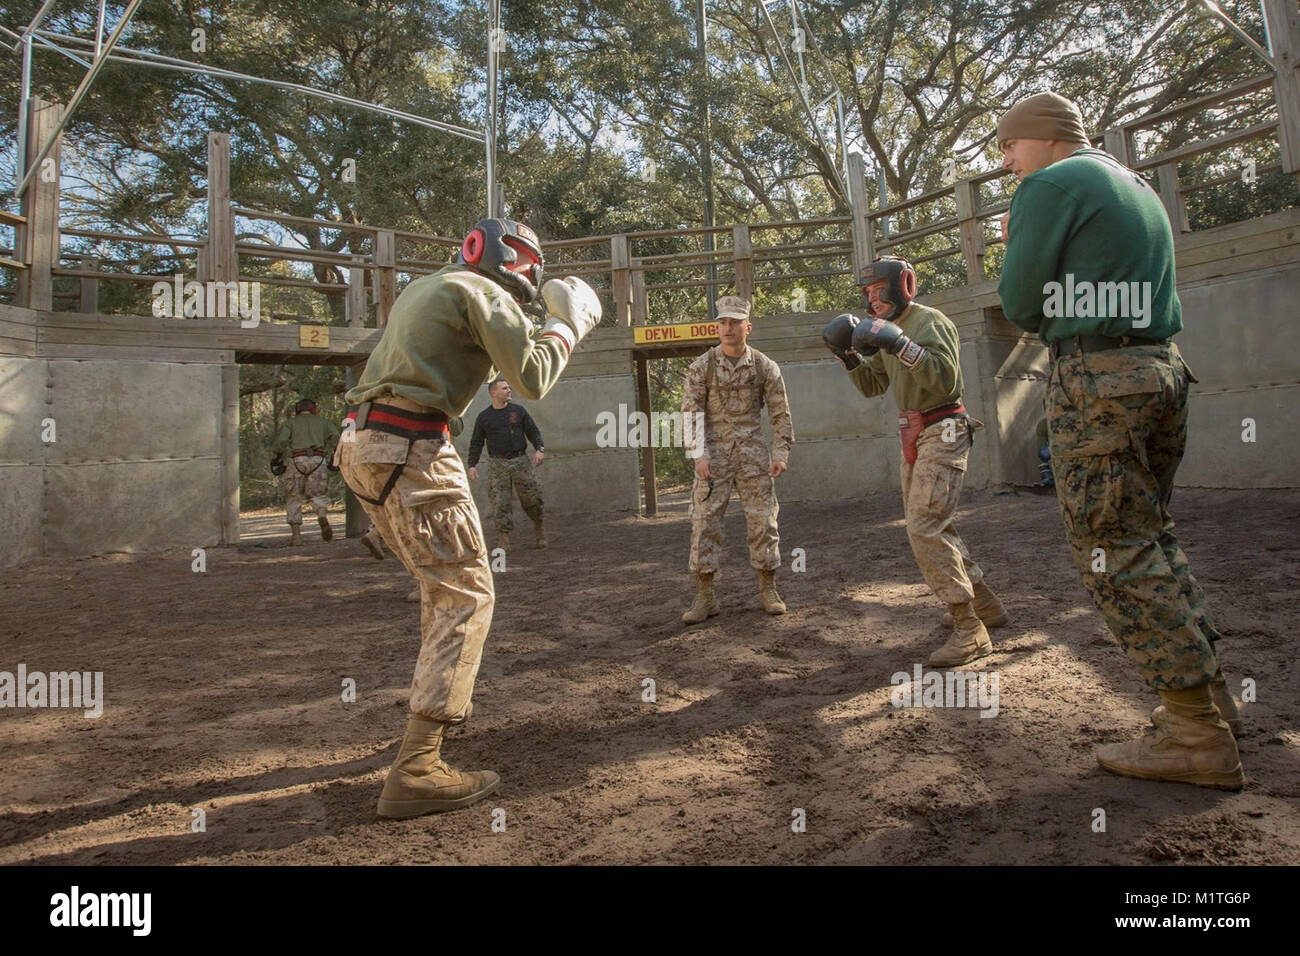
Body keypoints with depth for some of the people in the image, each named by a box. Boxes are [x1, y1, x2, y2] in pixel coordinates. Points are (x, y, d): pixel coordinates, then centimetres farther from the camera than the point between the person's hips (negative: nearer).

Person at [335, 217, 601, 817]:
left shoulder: (424, 288, 25)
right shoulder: (482, 291, -2)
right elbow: (531, 378, -10)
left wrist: (528, 321, 26)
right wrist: (567, 326, 7)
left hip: (364, 447, 10)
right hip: (411, 453, -10)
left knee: (443, 582, 24)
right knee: (466, 595, -9)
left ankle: (438, 700, 40)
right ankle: (416, 772, -13)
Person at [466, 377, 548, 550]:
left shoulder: (519, 411, 8)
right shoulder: (484, 417, 6)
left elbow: (533, 431, 9)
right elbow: (476, 442, 10)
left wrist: (539, 449, -8)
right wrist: (472, 465, 1)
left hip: (521, 461, 1)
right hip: (497, 464, 0)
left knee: (532, 498, 0)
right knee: (500, 503, -6)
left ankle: (539, 526, 25)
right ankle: (503, 539, 0)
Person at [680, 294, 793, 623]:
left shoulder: (765, 367, 1)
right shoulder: (702, 366, -1)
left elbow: (780, 414, 4)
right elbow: (690, 411, -3)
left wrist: (781, 453, -3)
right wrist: (699, 455, -10)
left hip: (753, 451, 1)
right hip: (714, 452, 0)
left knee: (762, 519, 2)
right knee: (704, 521, -4)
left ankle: (768, 590, 15)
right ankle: (705, 596, 4)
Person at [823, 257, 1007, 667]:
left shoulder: (931, 322, -13)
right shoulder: (890, 328, 14)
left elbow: (947, 380, -25)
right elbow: (872, 386, 18)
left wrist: (901, 347, -31)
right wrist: (848, 356, 3)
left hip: (942, 433, -10)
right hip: (913, 437, 10)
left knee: (925, 530, -17)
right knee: (935, 526, 16)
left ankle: (970, 632, -12)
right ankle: (984, 605, 31)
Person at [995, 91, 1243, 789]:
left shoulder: (1049, 185, -4)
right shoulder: (1137, 187, 23)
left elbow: (1020, 304, -5)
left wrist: (1012, 248, 14)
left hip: (1096, 378, -9)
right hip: (1162, 366, 9)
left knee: (1115, 555, -5)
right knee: (1149, 536, 17)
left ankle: (1199, 736, -2)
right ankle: (1209, 694, 21)